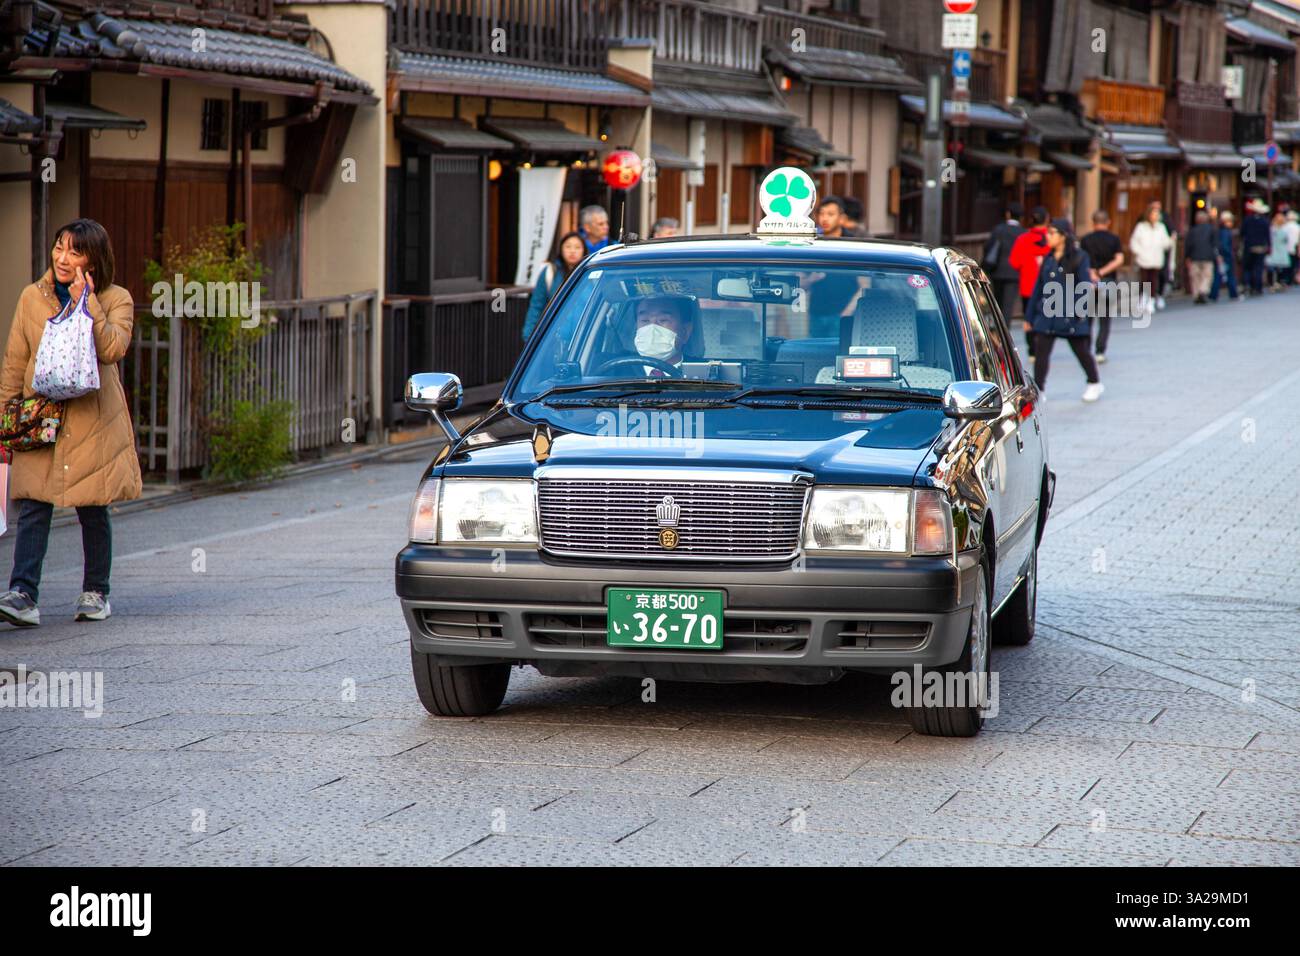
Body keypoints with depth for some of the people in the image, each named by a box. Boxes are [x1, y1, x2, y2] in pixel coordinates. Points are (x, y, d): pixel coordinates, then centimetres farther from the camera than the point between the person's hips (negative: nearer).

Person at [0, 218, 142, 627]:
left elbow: (113, 349, -16)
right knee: (33, 507, -10)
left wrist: (86, 302, -16)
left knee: (93, 511, 4)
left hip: (94, 422, -1)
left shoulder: (115, 300, 2)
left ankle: (95, 593, 19)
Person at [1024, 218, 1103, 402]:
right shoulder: (1048, 259, 11)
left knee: (1081, 351, 12)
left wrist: (1081, 310, -17)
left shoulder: (1078, 257, -5)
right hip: (1046, 314, 4)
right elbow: (1038, 287, 14)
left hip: (1070, 316, -4)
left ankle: (1095, 383, 33)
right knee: (1040, 353, -6)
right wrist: (1030, 316, 14)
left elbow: (1085, 286, -8)